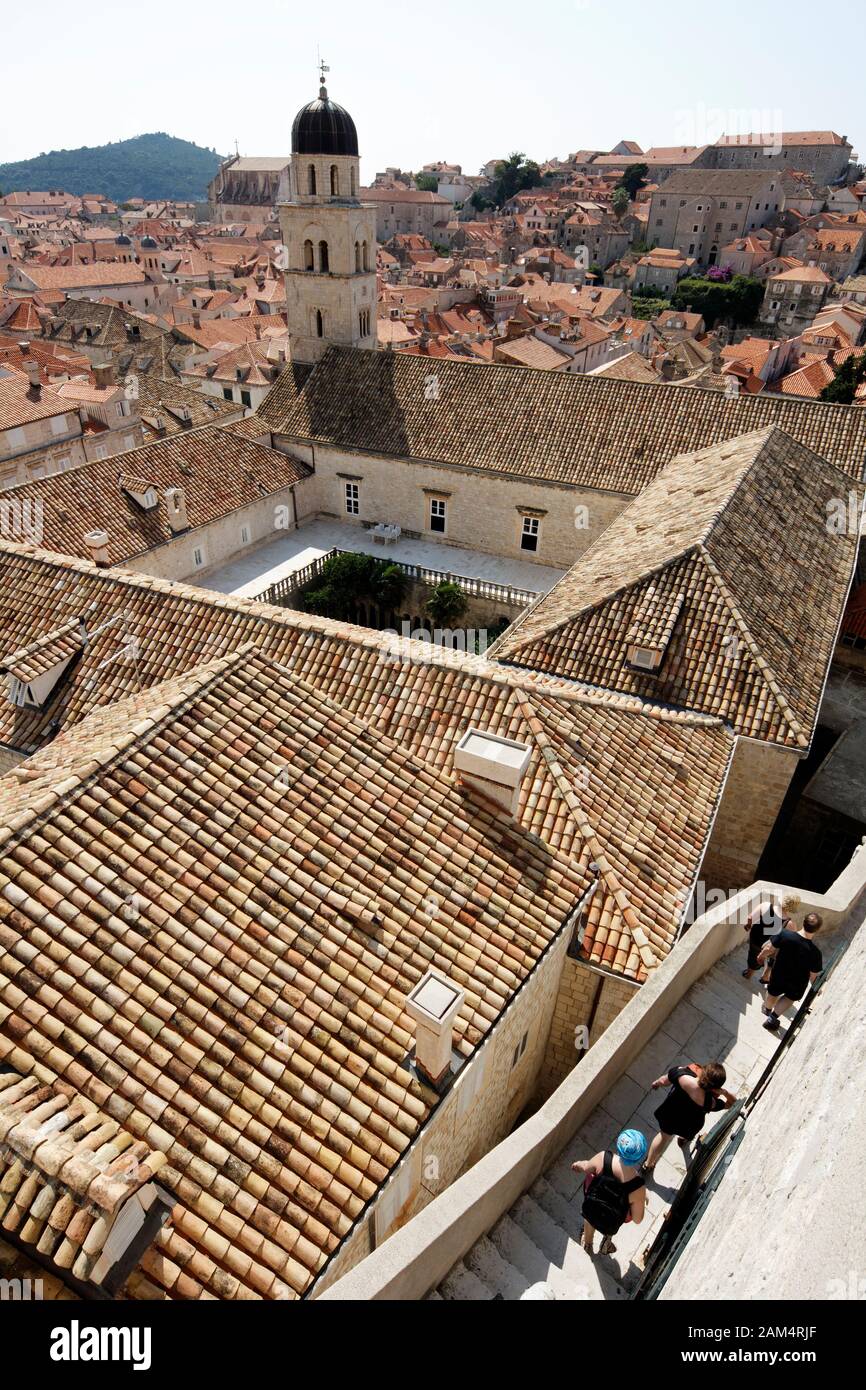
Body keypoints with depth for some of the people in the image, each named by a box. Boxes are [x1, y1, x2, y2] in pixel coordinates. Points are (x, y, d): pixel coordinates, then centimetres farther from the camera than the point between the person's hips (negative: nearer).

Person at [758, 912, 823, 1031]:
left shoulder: (784, 934, -31)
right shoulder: (815, 953, -33)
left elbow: (769, 948, -15)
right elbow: (814, 976, -18)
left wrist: (762, 956, 8)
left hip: (778, 976, 2)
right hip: (797, 984, -1)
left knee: (773, 993, 33)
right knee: (790, 997, 34)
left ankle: (768, 1010, 60)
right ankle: (773, 1017, 33)